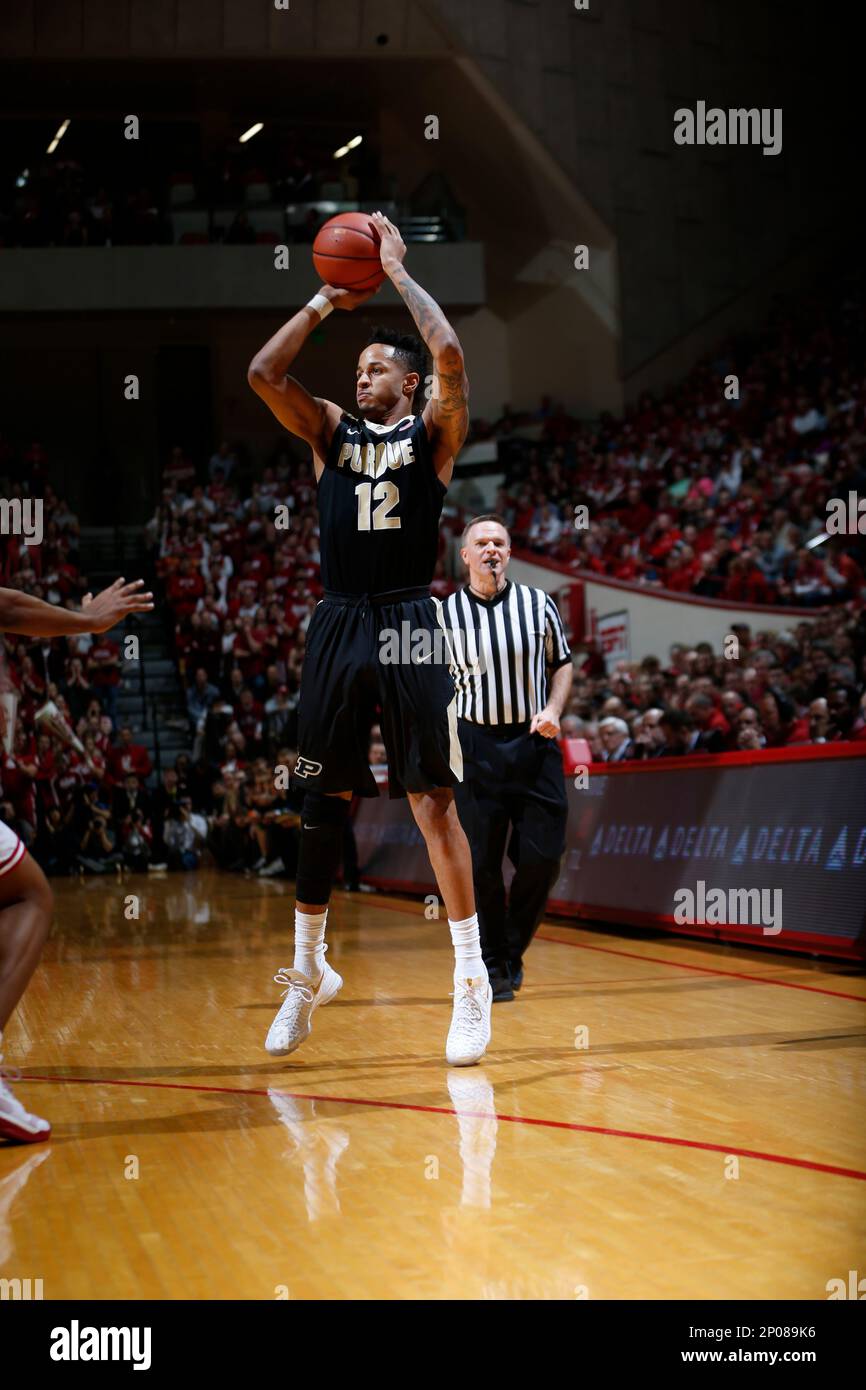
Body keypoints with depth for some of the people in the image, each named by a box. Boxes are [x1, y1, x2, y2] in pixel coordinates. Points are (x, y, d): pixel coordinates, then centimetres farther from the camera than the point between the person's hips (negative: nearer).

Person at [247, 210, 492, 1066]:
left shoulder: (432, 433, 5)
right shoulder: (331, 431, 14)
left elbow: (449, 355, -14)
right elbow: (262, 373, 1)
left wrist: (397, 270, -4)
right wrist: (329, 299, 3)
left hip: (409, 625, -4)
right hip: (338, 626, 4)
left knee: (433, 800, -6)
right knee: (322, 803, 9)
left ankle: (472, 980, -2)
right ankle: (308, 971, 20)